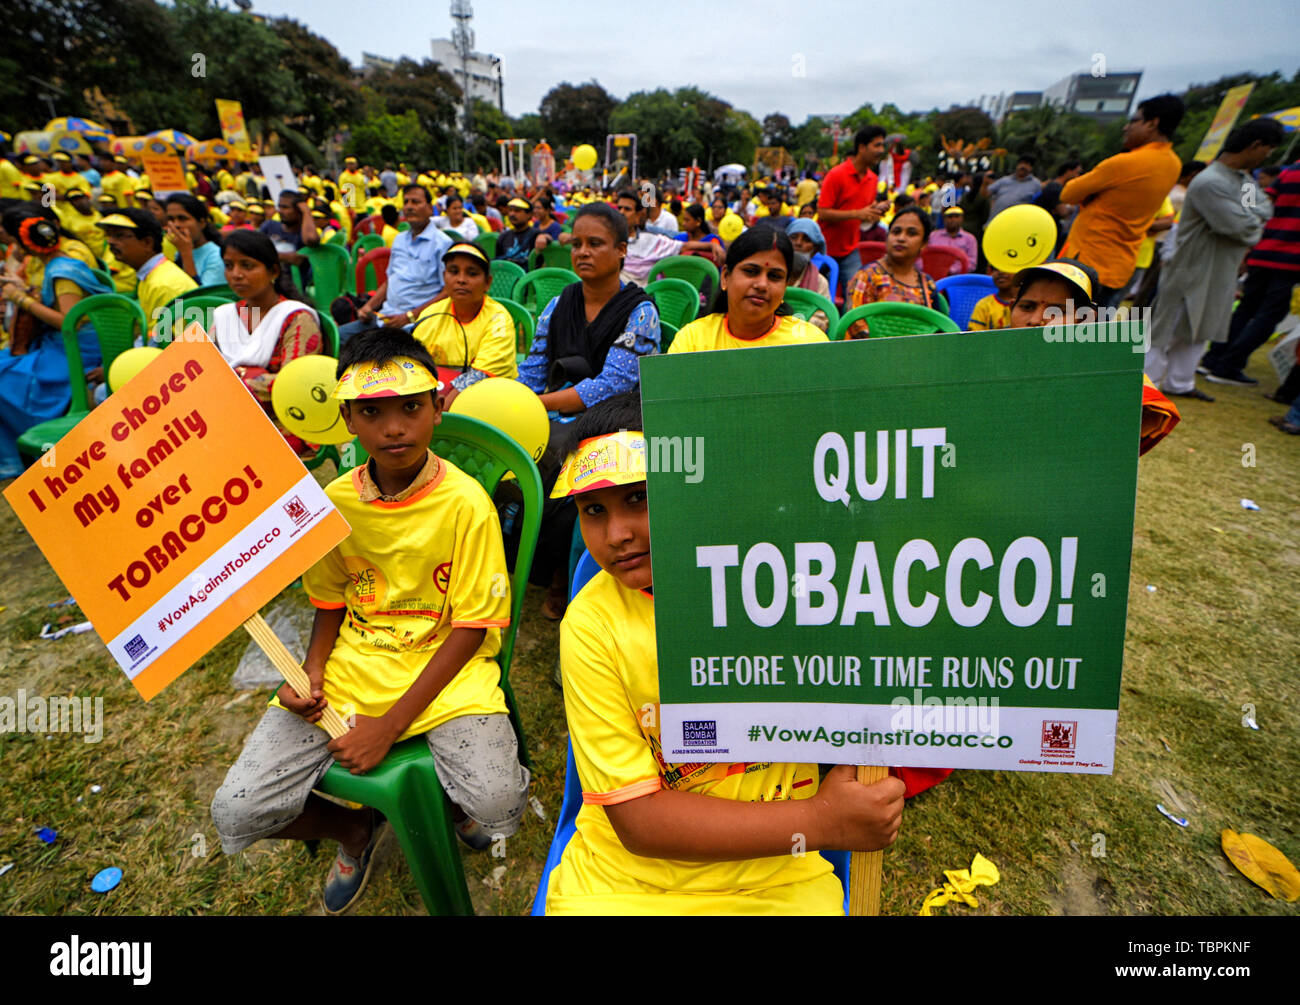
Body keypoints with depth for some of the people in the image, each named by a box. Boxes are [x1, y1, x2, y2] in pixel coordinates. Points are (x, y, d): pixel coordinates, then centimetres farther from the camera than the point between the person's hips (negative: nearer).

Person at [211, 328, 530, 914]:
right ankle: (357, 830, 24)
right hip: (351, 665, 4)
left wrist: (391, 724, -15)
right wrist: (311, 669, -6)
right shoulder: (333, 503, 1)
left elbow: (471, 628, -12)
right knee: (237, 813, -10)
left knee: (496, 808, -26)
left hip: (444, 668, -3)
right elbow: (331, 602, 14)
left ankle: (449, 803, 15)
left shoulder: (466, 503, -13)